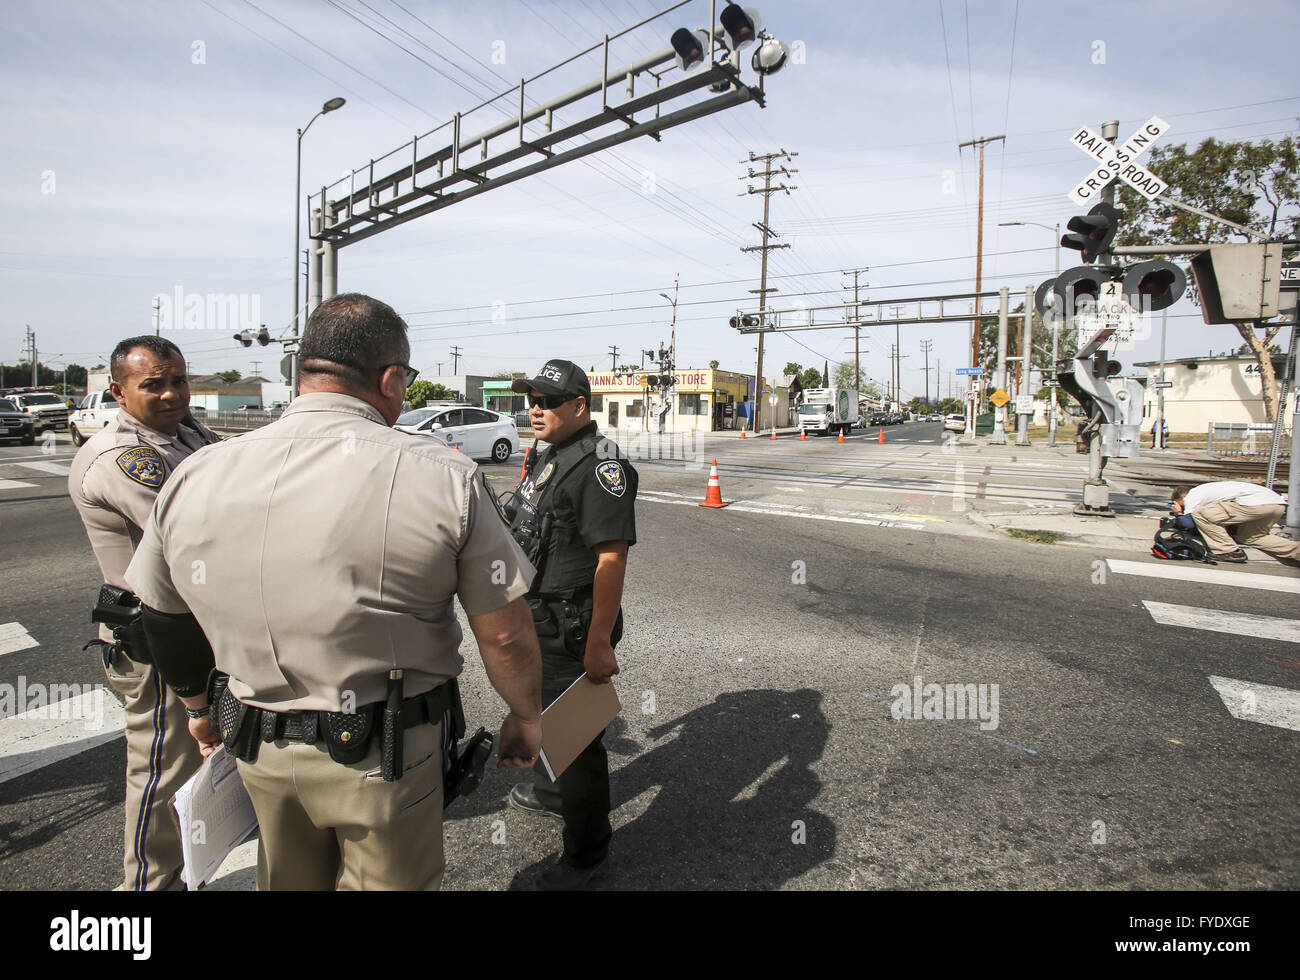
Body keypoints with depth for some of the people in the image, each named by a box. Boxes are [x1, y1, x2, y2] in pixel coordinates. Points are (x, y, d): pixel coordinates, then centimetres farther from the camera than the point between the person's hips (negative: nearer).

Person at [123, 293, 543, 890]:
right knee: (391, 880, 20)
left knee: (289, 881, 29)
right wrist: (526, 718, 2)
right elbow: (506, 635, -17)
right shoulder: (443, 477, -21)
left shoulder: (195, 476, -7)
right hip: (389, 756, -4)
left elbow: (166, 625, 7)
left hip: (260, 749, 4)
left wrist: (198, 706, 25)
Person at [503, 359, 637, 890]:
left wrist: (599, 643, -30)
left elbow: (612, 557, -28)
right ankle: (551, 791, 53)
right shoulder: (547, 457, 10)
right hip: (536, 621, 10)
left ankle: (586, 850, 25)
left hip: (572, 630, -10)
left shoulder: (600, 465, -22)